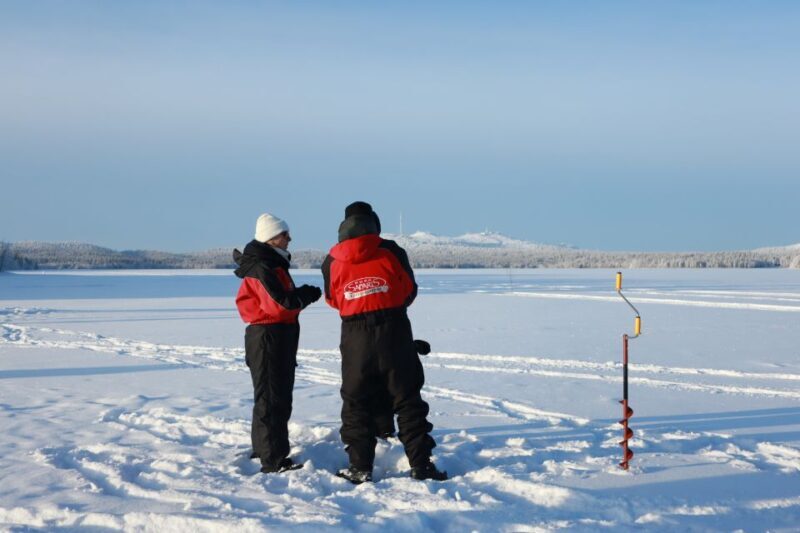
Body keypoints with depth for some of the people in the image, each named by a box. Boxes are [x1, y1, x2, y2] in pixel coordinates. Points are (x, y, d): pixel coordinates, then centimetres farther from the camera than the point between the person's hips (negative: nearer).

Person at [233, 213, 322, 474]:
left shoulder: (274, 264, 17)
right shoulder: (262, 268, -17)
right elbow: (280, 303, -24)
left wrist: (301, 296, 4)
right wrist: (308, 295, -13)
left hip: (280, 337, 11)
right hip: (268, 337, -11)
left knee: (279, 396, 19)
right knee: (271, 399, -8)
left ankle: (263, 448, 31)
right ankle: (273, 460, -6)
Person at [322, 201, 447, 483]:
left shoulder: (332, 261, 2)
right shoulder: (391, 252, -2)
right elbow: (410, 290, 8)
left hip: (356, 338, 1)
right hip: (394, 333, -1)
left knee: (357, 402, 10)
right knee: (407, 399, 7)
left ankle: (360, 467, 9)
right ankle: (420, 463, 6)